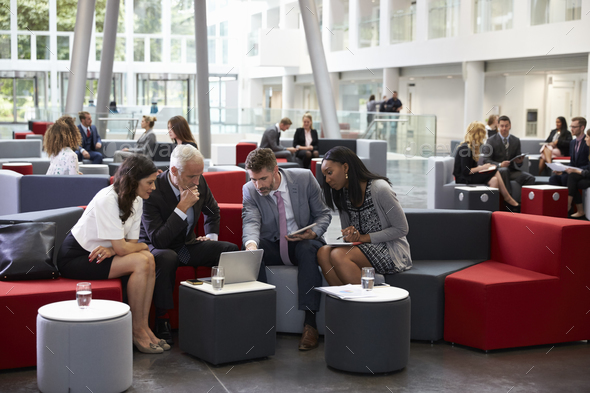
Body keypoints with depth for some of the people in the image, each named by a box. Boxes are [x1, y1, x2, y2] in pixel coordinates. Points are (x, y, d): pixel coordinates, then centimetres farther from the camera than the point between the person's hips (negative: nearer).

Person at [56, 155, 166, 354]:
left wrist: (111, 249, -21)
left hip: (97, 253, 8)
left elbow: (131, 242, 0)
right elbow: (121, 248, -26)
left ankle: (144, 326, -11)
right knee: (141, 262, -23)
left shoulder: (136, 201, 2)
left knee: (149, 259, -13)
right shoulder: (107, 200, -26)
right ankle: (136, 331, -14)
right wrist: (143, 246, -6)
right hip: (74, 257, -8)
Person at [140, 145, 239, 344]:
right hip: (156, 247, -6)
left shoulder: (199, 182, -6)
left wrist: (211, 236, 7)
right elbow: (158, 240, -31)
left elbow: (213, 211, 19)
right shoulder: (152, 191, -26)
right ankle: (162, 320, -27)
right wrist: (183, 207, -32)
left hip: (187, 245, 6)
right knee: (166, 257, -40)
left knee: (232, 250, -13)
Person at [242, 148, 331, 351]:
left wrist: (314, 233, -23)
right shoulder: (249, 190, -8)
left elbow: (323, 214, -1)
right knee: (251, 252, -30)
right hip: (272, 246, 2)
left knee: (309, 249, -36)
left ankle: (310, 322, -37)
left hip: (303, 243, -1)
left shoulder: (305, 178, -10)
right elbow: (251, 222, -24)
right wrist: (251, 243, -47)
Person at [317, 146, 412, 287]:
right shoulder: (342, 194, 8)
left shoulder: (379, 189, -15)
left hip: (391, 250, -7)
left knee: (338, 255, -29)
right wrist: (349, 234, -9)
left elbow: (402, 229, -11)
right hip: (364, 248, 7)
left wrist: (365, 237, -16)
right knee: (323, 252, -21)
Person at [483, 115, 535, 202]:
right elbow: (486, 160, -6)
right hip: (497, 171, -4)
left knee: (530, 178, -24)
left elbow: (518, 163, 15)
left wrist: (519, 161, -12)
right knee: (504, 170, -40)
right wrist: (499, 165, -24)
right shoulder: (491, 141, 1)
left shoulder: (516, 141, 13)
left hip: (512, 170, 4)